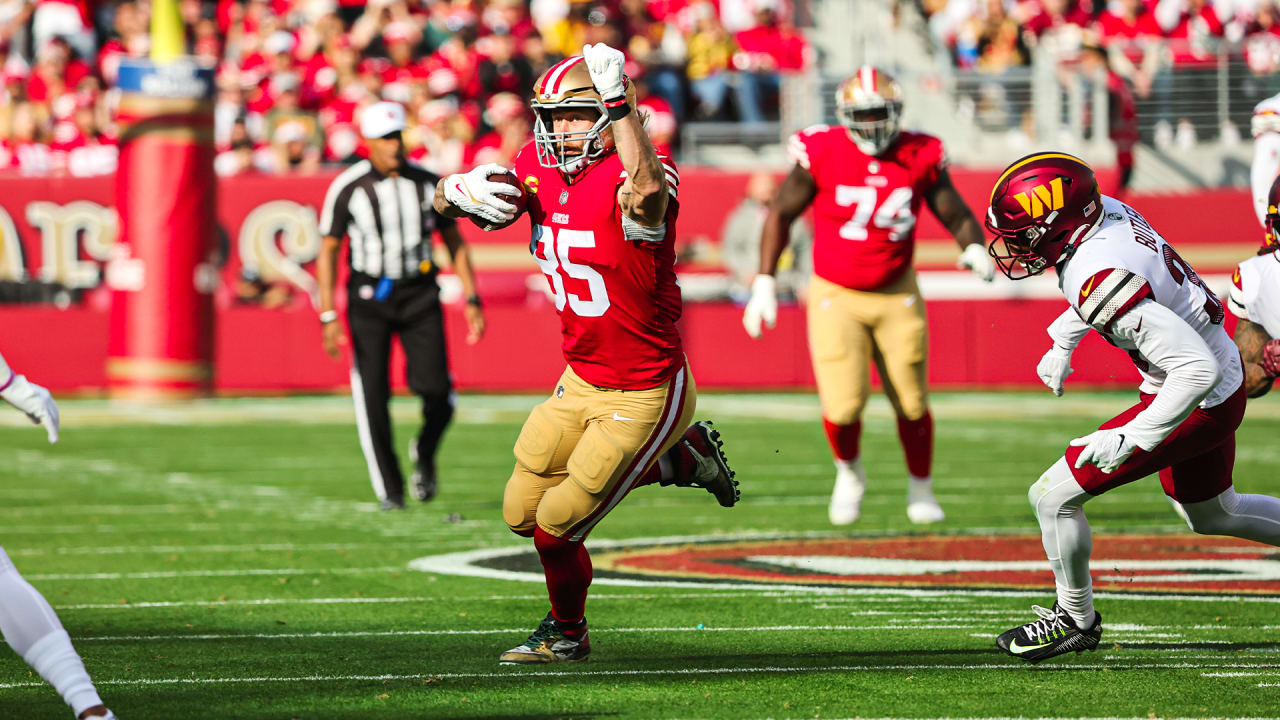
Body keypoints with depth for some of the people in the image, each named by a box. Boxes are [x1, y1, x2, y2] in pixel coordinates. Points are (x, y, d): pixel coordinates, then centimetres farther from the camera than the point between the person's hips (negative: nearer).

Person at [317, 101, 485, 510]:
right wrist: (328, 316, -8)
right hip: (368, 296, -1)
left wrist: (472, 299, 4)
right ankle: (389, 489, 8)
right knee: (373, 395, -6)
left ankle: (425, 454, 19)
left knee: (433, 386, -12)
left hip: (419, 294, 2)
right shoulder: (348, 189, -7)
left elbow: (455, 242, 11)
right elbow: (327, 253, -2)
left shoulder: (428, 184, 1)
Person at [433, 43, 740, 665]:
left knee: (557, 524, -1)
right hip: (580, 380, 8)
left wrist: (619, 102, -52)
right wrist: (459, 190, -15)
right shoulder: (539, 168, -2)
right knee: (522, 512, 16)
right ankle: (680, 457, 29)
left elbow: (646, 196, -51)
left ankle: (566, 633, 31)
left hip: (643, 395, -8)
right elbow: (445, 201, 9)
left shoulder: (630, 181, -25)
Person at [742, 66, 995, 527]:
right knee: (843, 405, -13)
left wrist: (974, 247, -20)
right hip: (836, 297, -2)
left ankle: (921, 492, 30)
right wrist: (765, 282, -5)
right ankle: (849, 471, 21)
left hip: (896, 296, 2)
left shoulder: (920, 157, -8)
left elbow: (956, 215, 2)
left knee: (911, 403, 6)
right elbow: (781, 214, -2)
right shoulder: (823, 155, -14)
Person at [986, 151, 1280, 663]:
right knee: (1211, 514, 31)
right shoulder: (1107, 209, -8)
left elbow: (1197, 369, -37)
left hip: (1198, 402, -9)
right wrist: (1063, 342, 22)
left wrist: (1131, 439, -32)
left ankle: (1076, 620, 17)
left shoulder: (1102, 281, -34)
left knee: (1054, 497, -3)